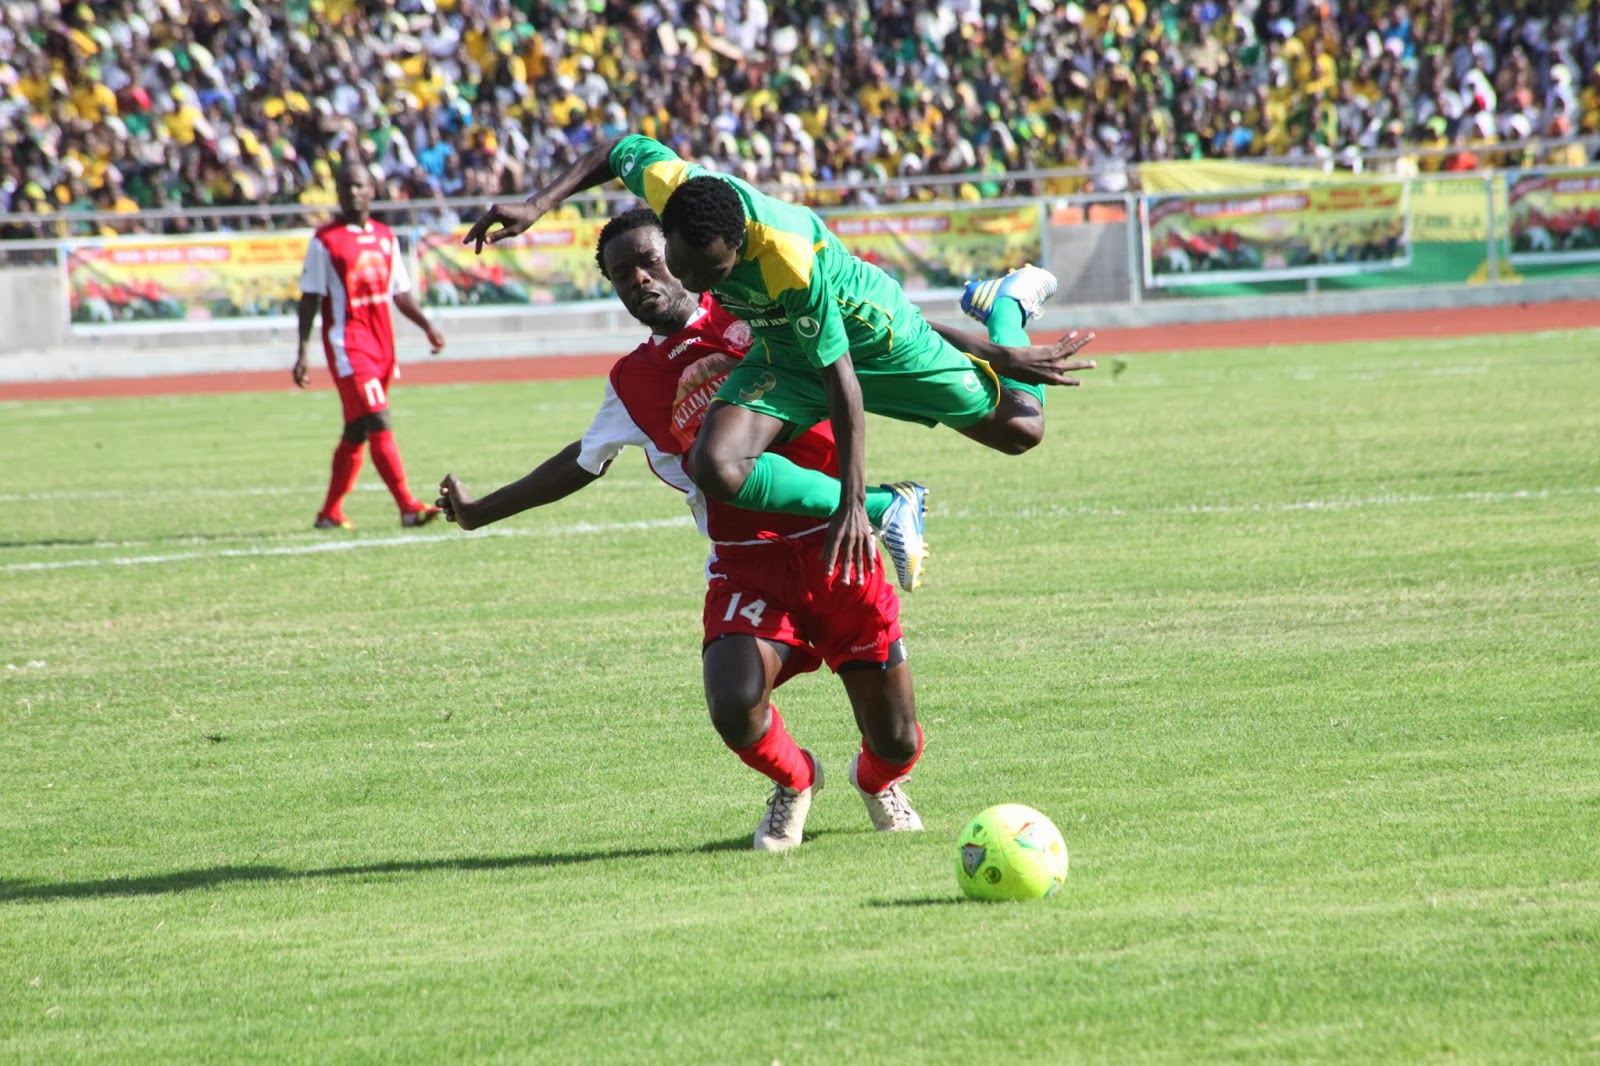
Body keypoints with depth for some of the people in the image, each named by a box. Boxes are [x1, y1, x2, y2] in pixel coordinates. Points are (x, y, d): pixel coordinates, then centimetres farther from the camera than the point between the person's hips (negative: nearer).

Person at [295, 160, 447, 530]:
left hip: (382, 344, 7)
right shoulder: (326, 240, -5)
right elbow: (310, 298, -5)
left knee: (357, 431, 10)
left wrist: (427, 325, 5)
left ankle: (330, 512, 19)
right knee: (378, 425, -16)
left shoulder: (385, 237, 13)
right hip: (347, 343, -7)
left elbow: (400, 292, 19)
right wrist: (303, 351, -10)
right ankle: (408, 506, -21)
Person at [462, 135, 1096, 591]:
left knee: (1020, 429, 9)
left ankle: (1010, 307, 41)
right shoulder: (668, 184, -29)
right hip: (784, 355, 5)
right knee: (716, 469, -25)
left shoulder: (791, 261, -44)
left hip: (871, 335, -5)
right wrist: (537, 207, -15)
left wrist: (851, 501, -34)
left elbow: (840, 378, -35)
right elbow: (617, 150, -4)